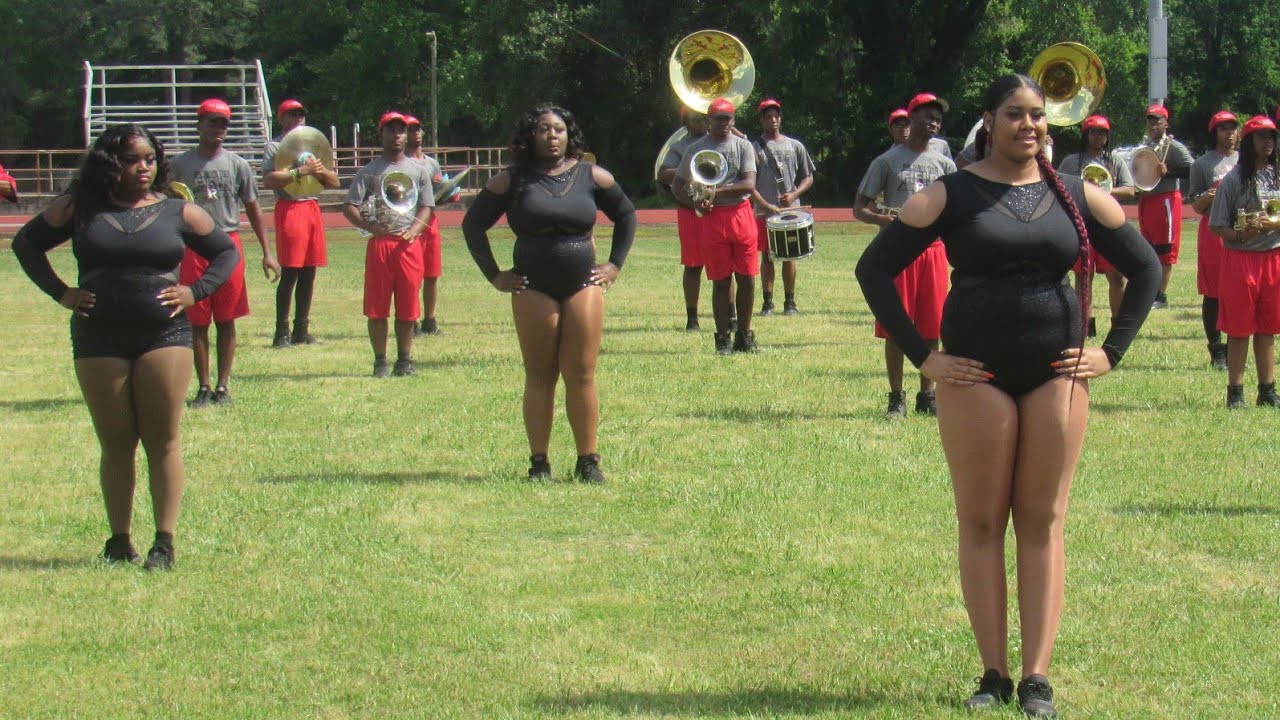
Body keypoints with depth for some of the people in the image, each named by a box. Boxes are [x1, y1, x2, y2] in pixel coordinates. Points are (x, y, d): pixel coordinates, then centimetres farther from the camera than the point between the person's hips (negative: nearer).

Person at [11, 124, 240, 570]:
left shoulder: (179, 213, 6)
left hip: (164, 336, 0)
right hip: (99, 340, 1)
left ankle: (165, 542, 0)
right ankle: (119, 541, 12)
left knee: (162, 441, -1)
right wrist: (60, 292, 1)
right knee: (115, 445, 5)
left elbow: (227, 252, 14)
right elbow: (27, 242, 12)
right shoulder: (79, 209, 5)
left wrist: (196, 291, -2)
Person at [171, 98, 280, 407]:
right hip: (192, 248, -1)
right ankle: (203, 387, 9)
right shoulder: (179, 165, 3)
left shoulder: (237, 165, 6)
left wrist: (267, 252, 8)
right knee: (197, 322, 2)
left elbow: (252, 208, 11)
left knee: (227, 321, 4)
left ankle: (222, 387, 11)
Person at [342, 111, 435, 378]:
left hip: (409, 244, 2)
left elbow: (427, 206, 10)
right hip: (379, 243, -1)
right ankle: (380, 361, 7)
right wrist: (370, 226, -16)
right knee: (377, 308, -1)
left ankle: (405, 360, 14)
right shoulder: (369, 171, 6)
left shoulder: (419, 170, 13)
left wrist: (413, 231, -9)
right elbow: (349, 207, 0)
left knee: (408, 307, 4)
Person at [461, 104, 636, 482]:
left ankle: (588, 461, 4)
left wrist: (615, 264, 12)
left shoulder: (592, 177, 6)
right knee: (539, 377, 1)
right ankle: (539, 462, 5)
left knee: (582, 375, -1)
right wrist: (494, 274, 3)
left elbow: (626, 216, 20)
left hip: (583, 287, 1)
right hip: (533, 290, -1)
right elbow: (473, 225, 8)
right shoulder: (512, 181, 2)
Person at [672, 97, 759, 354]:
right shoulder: (696, 149, 6)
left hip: (741, 215, 1)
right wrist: (695, 203, -9)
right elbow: (677, 186, 10)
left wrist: (717, 191, -16)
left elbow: (749, 184, -6)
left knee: (747, 279, 2)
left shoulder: (743, 146, 5)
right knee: (721, 281, 0)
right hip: (712, 218, -1)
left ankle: (744, 335, 13)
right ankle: (723, 338, 6)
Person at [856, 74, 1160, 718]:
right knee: (981, 523, 1)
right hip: (976, 376, -2)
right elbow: (874, 269, -2)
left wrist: (1110, 352, 6)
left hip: (1056, 374, 2)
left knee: (1043, 523, 2)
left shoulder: (1078, 198, 6)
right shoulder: (950, 196, -1)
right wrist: (921, 357, -5)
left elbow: (1145, 268, 15)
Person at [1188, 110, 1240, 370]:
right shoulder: (1203, 164, 4)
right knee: (1213, 293, 0)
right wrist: (1205, 198, -18)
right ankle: (1216, 351, 7)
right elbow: (1196, 206, 4)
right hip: (1213, 230, -2)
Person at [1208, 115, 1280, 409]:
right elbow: (1217, 225, -4)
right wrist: (1240, 235, -21)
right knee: (1239, 329, 0)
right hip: (1240, 258, -3)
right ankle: (1235, 392, 6)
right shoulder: (1234, 180, -5)